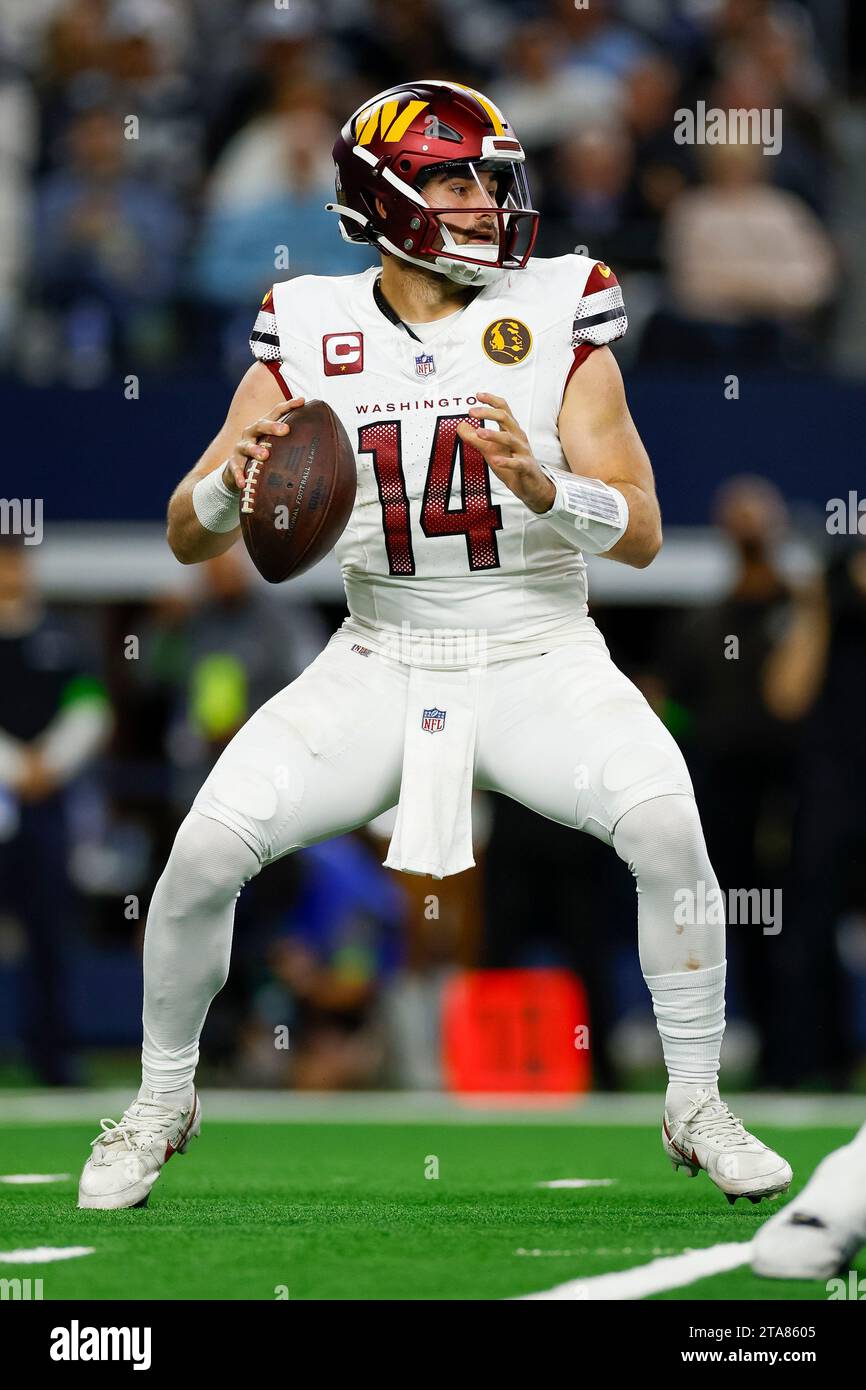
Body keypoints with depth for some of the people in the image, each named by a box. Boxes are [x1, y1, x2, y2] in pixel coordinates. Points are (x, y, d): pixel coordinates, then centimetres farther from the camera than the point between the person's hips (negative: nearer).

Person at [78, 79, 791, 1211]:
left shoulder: (556, 323, -5)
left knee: (666, 824, -27)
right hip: (379, 668, 1)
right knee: (208, 846, -16)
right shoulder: (309, 343, -2)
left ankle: (697, 1108, -7)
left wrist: (544, 487, -30)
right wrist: (228, 484, -24)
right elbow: (188, 541, -1)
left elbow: (642, 534, -10)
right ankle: (164, 1103, 10)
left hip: (539, 662, -1)